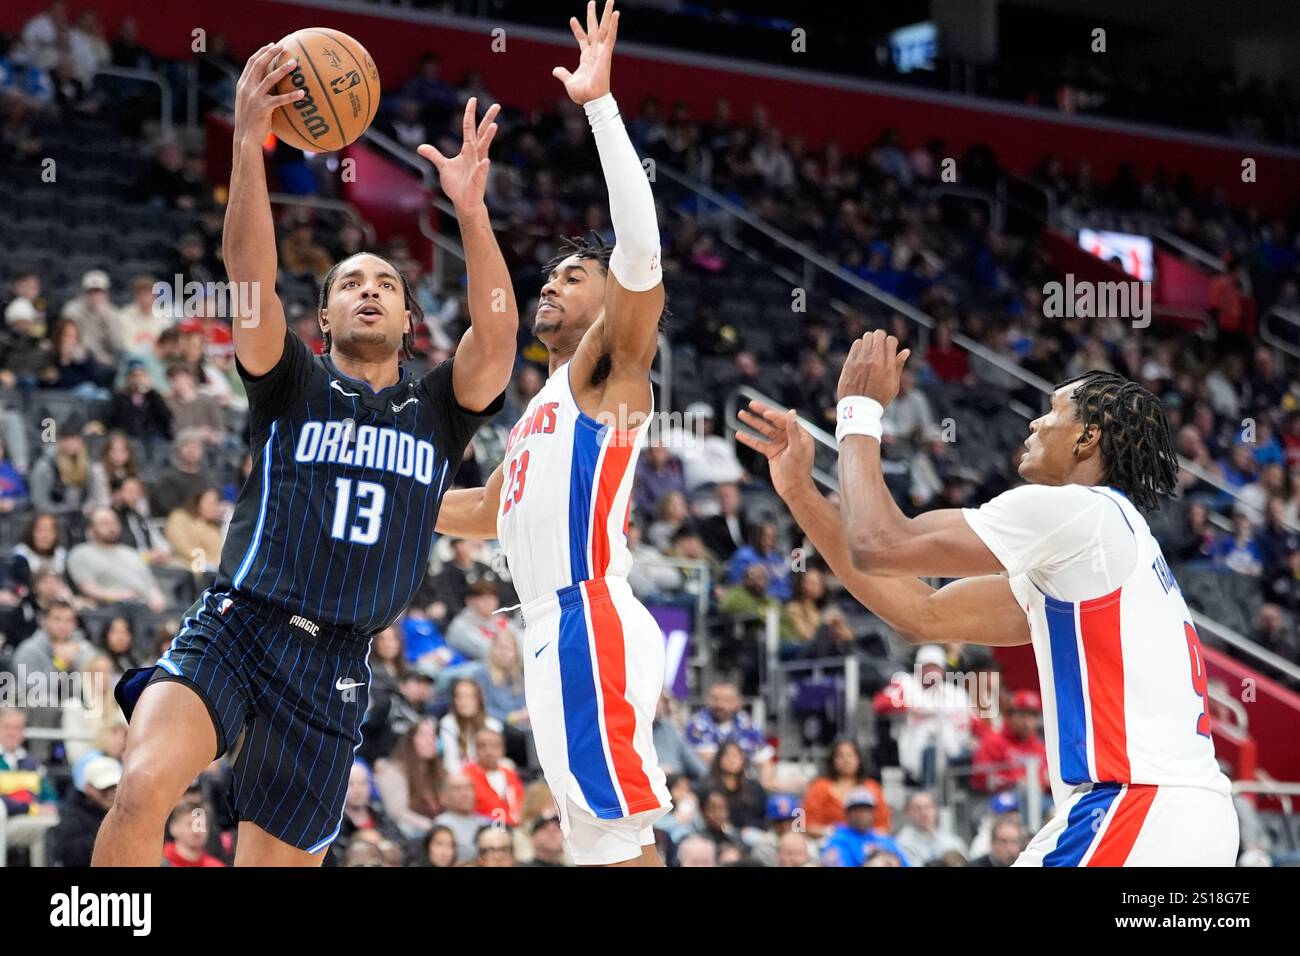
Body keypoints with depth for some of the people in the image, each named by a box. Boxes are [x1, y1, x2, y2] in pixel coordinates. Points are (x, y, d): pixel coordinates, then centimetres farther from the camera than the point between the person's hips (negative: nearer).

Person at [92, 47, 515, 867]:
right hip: (232, 624, -2)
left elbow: (497, 337, -5)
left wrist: (471, 212, -19)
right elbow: (249, 275, -7)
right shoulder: (293, 385, 9)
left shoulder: (438, 410, 14)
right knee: (144, 787, -30)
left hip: (332, 666, 2)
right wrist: (249, 146, -22)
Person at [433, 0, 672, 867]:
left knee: (622, 839, -14)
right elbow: (486, 511, 41)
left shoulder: (607, 370, 1)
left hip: (591, 624, -10)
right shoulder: (547, 402, 27)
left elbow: (642, 255, -17)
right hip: (556, 633, 10)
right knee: (598, 842, 8)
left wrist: (600, 105, -19)